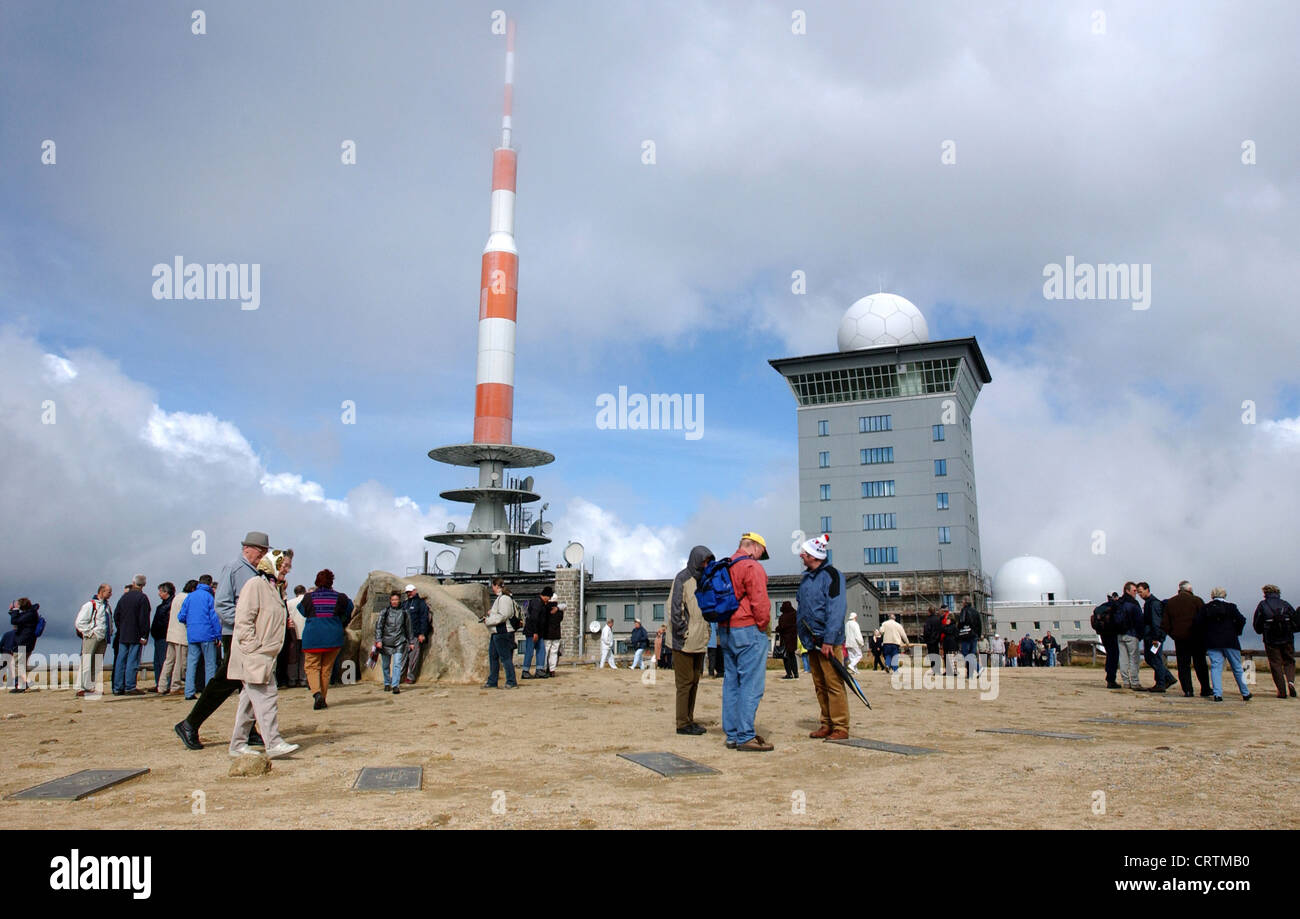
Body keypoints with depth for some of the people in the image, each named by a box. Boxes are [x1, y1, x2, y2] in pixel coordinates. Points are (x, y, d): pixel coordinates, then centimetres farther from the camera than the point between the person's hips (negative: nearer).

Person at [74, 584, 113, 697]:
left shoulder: (107, 606, 15)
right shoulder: (90, 605, -8)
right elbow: (79, 623, -12)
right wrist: (90, 632, -12)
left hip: (102, 639, 7)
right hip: (91, 638, -7)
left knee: (99, 665, 8)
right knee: (86, 663, -9)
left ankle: (96, 687, 12)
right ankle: (80, 688, -9)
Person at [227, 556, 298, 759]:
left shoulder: (272, 588, 19)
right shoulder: (255, 585, -12)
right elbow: (243, 619, -18)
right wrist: (254, 647, -21)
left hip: (265, 656, 10)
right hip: (252, 657, -10)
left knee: (250, 700, 12)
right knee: (265, 697, -12)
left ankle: (238, 744, 19)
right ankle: (273, 743, -13)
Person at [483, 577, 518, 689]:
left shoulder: (504, 598, -16)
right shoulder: (500, 598, 16)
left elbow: (502, 616, -22)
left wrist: (488, 621, -14)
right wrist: (491, 613, 13)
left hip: (503, 633, -11)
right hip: (496, 633, 11)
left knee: (506, 658, -5)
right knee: (493, 656, 14)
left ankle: (511, 682, 1)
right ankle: (492, 682, 22)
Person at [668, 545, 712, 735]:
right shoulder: (683, 578, -10)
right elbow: (674, 608, -15)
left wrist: (705, 633, 14)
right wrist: (683, 632, -16)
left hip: (699, 641, 8)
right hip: (684, 641, -8)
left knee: (694, 681, 12)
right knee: (685, 682, -3)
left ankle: (689, 720, 20)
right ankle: (683, 723, 3)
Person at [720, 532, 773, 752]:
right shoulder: (752, 567, -11)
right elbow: (759, 602, -16)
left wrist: (722, 630, 17)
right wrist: (763, 625, -3)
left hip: (726, 630, 9)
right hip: (748, 630, -9)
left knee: (731, 682, 11)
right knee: (751, 684, -6)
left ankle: (732, 734, 15)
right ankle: (745, 737, -8)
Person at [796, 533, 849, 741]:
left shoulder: (831, 575, -9)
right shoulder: (805, 578, 16)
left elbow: (836, 610, -16)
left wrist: (828, 640, -20)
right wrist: (805, 638, 15)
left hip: (828, 640, -8)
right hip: (812, 641, 8)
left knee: (834, 684, -7)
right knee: (820, 685, 12)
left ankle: (840, 728, -2)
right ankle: (827, 724, 20)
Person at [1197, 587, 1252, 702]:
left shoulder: (1205, 608, 3)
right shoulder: (1231, 607, 0)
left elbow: (1197, 624, -3)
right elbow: (1241, 621, -7)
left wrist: (1204, 636, 9)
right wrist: (1236, 632, 8)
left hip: (1212, 642, 0)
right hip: (1230, 641, 0)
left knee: (1216, 667, 0)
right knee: (1237, 668, 11)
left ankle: (1217, 694, -10)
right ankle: (1245, 694, 20)